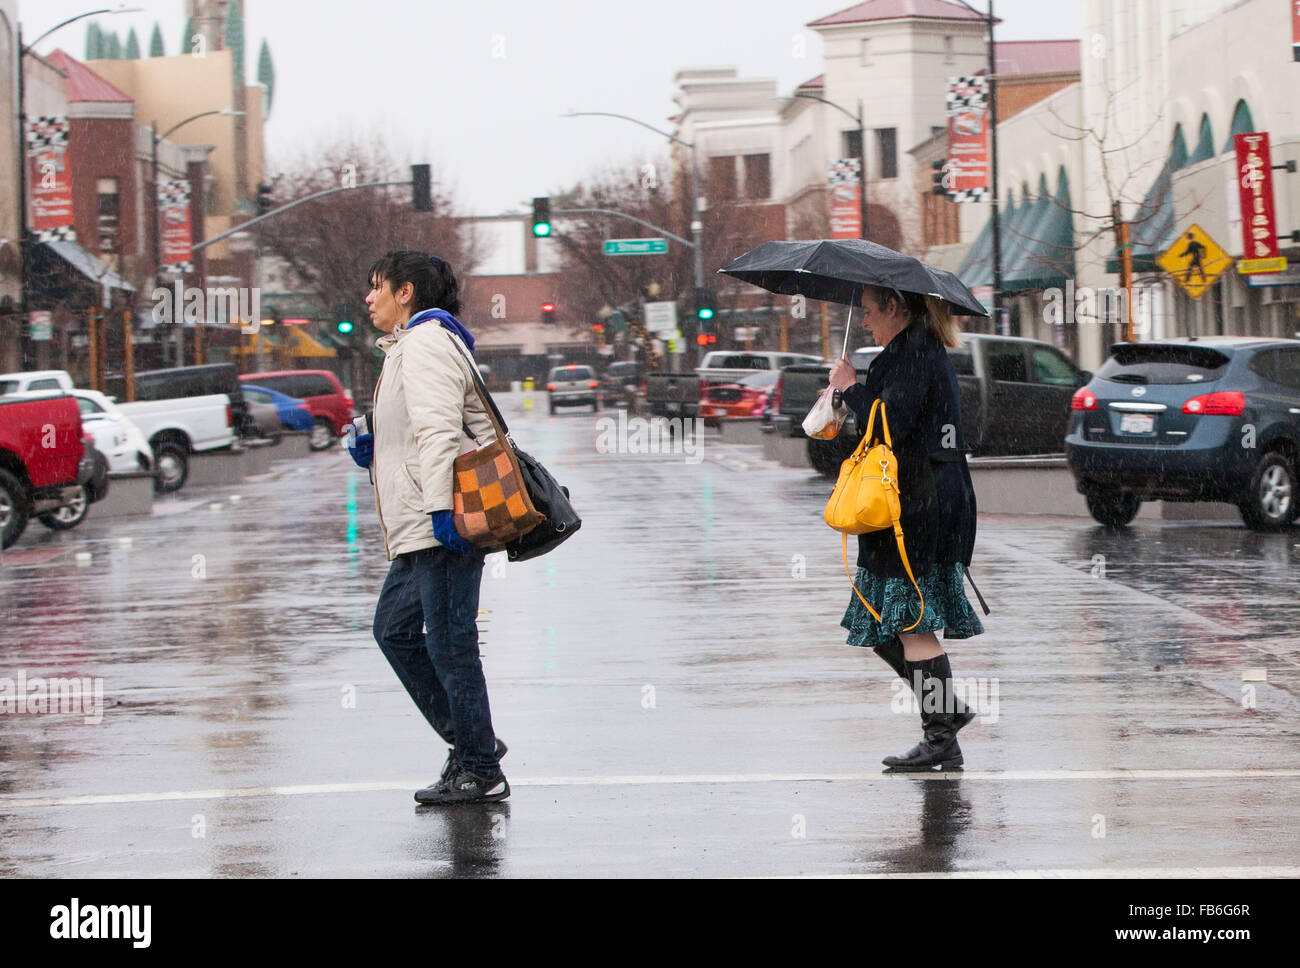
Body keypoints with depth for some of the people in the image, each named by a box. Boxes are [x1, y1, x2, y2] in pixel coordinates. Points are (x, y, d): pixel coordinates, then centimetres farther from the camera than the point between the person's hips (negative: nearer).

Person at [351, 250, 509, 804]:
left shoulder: (426, 343, -11)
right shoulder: (407, 346, 22)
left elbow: (439, 428, -22)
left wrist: (442, 505, -29)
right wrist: (374, 448, 14)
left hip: (442, 528, -11)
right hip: (422, 529, 11)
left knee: (449, 644, -7)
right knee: (394, 628, 16)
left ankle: (480, 774, -1)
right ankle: (468, 742, 20)